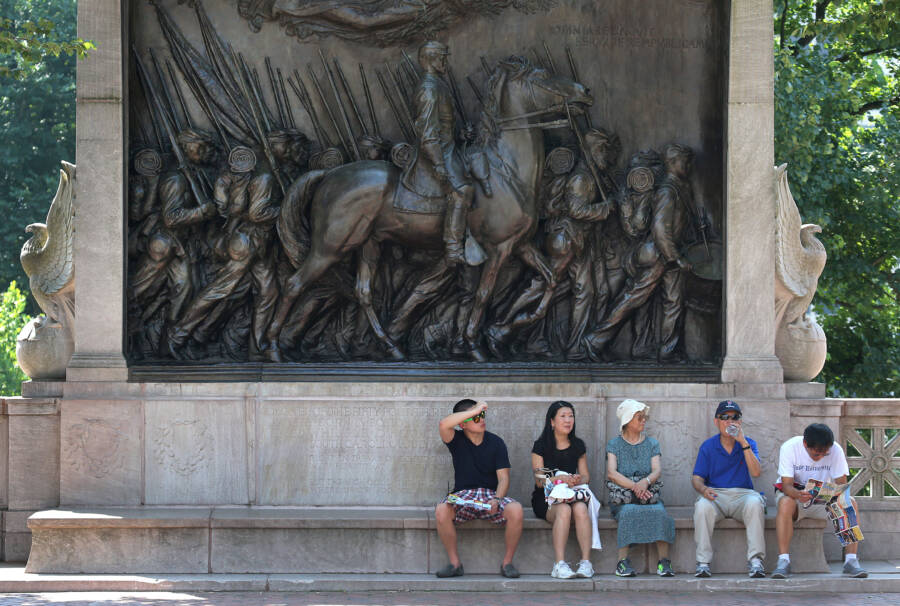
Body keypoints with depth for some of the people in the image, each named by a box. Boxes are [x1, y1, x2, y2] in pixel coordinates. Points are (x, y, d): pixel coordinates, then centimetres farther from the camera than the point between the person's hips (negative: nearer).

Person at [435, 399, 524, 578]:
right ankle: (455, 563, -17)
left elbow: (503, 478, -2)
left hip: (492, 494, 0)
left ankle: (507, 562, -13)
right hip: (463, 495, 0)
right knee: (441, 511, -33)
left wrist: (496, 500, -22)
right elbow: (443, 425, -21)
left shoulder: (496, 443, 3)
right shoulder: (457, 440, 3)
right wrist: (474, 411, -20)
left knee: (515, 510, -31)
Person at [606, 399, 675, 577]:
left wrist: (646, 481, -23)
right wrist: (634, 486, -21)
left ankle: (664, 562, -33)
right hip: (623, 498, -2)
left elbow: (657, 471, 1)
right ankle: (623, 561, -36)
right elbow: (611, 473, -6)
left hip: (649, 495, 2)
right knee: (629, 512, -36)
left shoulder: (651, 444, 15)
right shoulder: (614, 445, 9)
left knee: (660, 513, -31)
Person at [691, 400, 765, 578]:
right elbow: (697, 478, 3)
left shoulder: (748, 444, 7)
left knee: (754, 503, -35)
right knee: (702, 506, -34)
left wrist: (743, 442, -16)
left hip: (742, 494, 0)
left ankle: (755, 561, -33)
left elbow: (755, 472, -10)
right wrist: (703, 489, -21)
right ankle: (703, 562, -28)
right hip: (716, 495, 0)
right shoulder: (708, 447, 7)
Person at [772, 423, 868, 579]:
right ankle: (783, 562, -38)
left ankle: (851, 560, -26)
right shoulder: (789, 448, -20)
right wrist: (797, 494, -46)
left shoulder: (836, 450, -14)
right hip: (794, 493, -2)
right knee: (786, 503, -38)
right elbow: (787, 485, -22)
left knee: (850, 503, -26)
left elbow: (841, 483, -12)